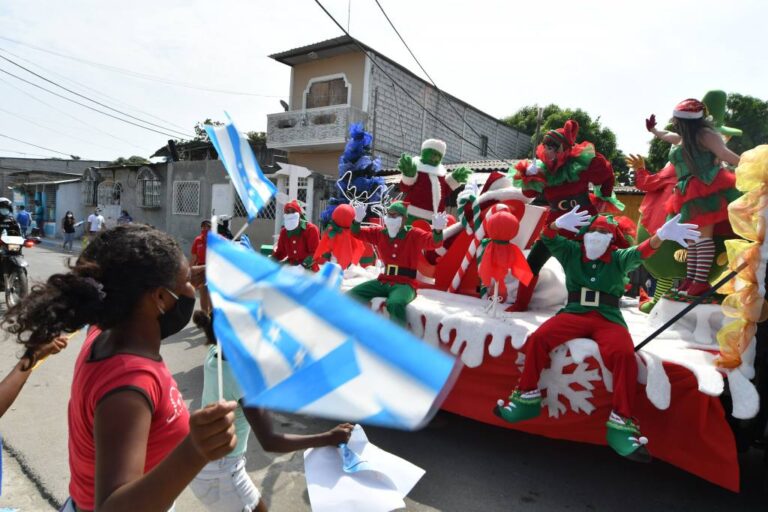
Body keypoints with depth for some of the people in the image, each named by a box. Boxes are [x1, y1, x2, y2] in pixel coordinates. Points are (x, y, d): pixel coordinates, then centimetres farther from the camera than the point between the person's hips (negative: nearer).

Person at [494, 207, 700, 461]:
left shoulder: (619, 258, 12)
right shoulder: (571, 252, 14)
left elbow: (640, 252, -8)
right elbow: (548, 239, -2)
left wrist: (660, 236, -32)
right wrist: (558, 224, -28)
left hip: (609, 320, 0)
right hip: (573, 314, 0)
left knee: (624, 355, -32)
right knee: (538, 339, -27)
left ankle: (622, 425, -21)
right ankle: (526, 399, -11)